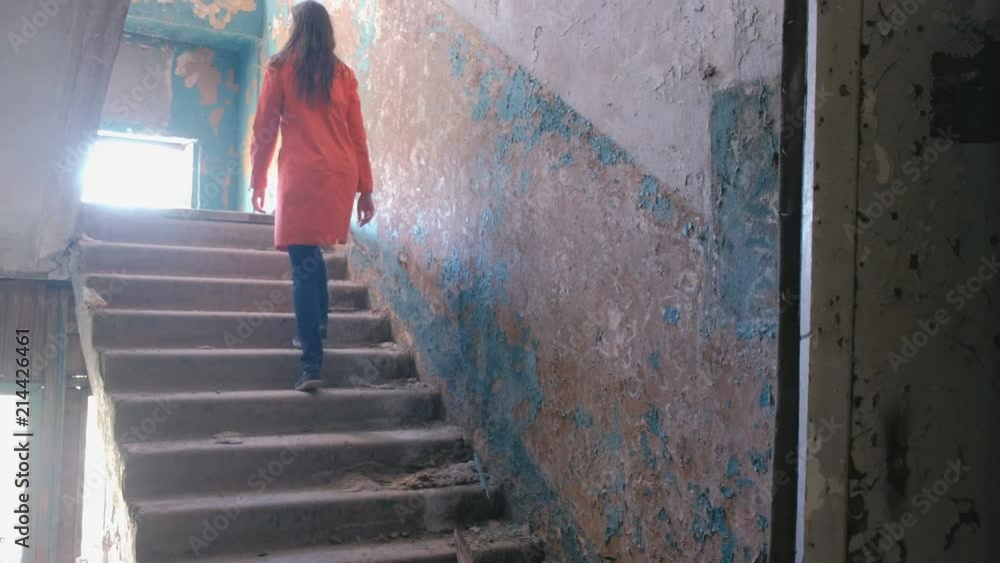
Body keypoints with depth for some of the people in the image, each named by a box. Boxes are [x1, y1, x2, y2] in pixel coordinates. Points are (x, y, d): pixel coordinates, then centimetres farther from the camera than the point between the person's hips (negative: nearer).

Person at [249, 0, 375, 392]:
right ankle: (317, 326, 32)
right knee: (313, 253, 24)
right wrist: (365, 188, 14)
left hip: (301, 175, -4)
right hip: (340, 176, 4)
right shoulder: (344, 74, 12)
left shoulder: (280, 68, 5)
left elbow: (264, 129, 4)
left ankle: (312, 364, -14)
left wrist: (257, 181, 11)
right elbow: (358, 135, 11)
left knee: (303, 263, -6)